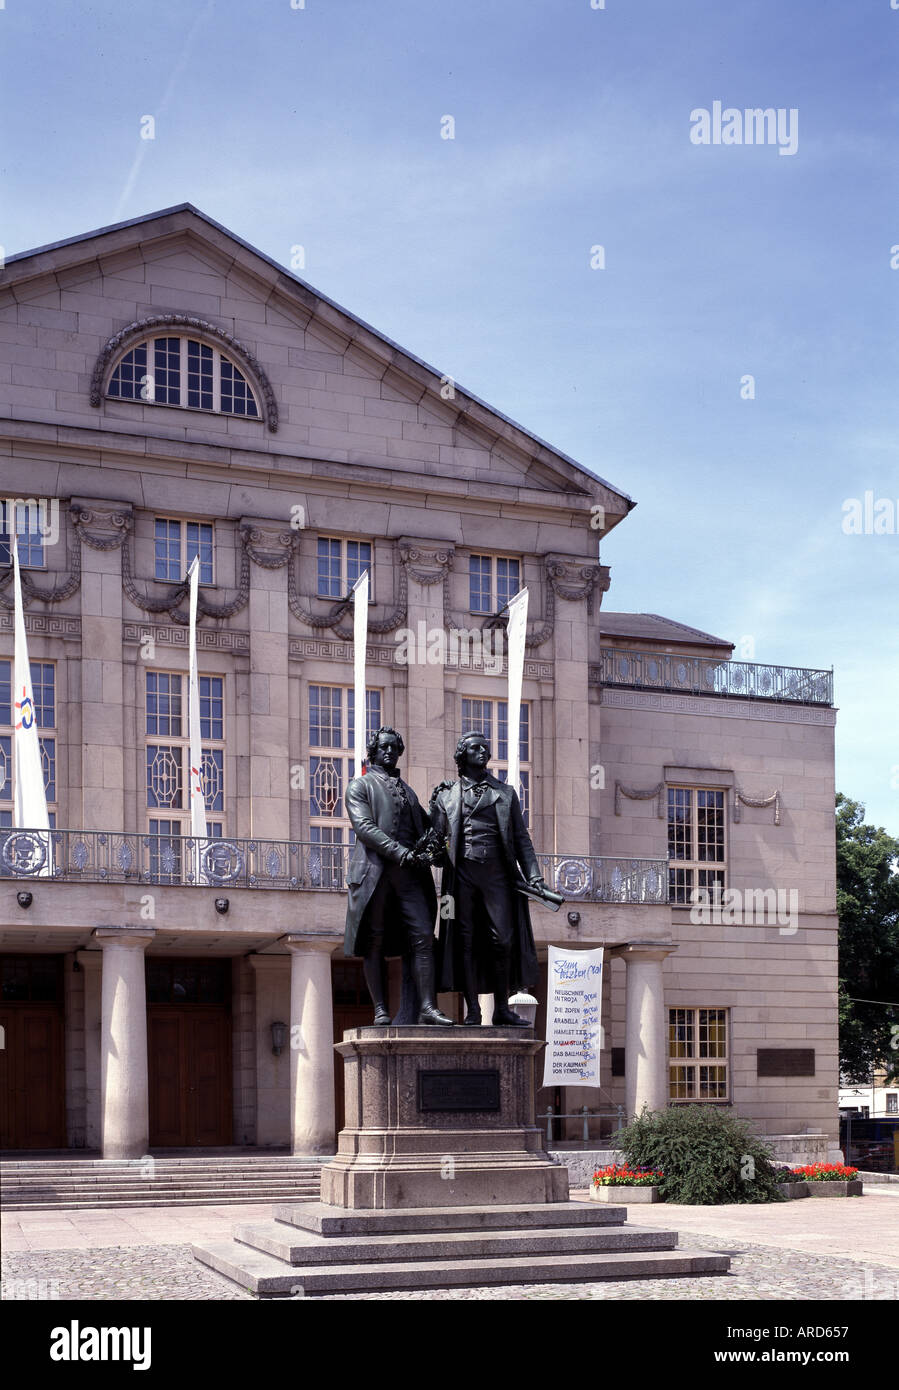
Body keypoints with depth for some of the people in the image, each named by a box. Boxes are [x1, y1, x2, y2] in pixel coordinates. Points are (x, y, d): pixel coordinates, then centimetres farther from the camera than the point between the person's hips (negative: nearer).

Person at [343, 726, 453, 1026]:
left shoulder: (406, 790, 26)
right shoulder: (361, 785, 9)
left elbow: (425, 825, 26)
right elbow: (363, 827, -6)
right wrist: (399, 852, -15)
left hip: (409, 872, 4)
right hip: (375, 870, -4)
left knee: (423, 936, -9)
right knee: (374, 942, -4)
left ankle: (427, 1007, -13)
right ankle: (381, 1011, -2)